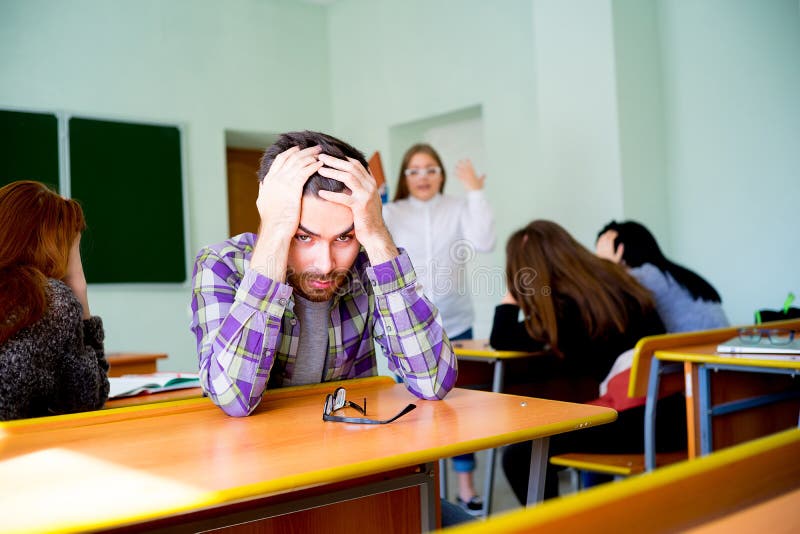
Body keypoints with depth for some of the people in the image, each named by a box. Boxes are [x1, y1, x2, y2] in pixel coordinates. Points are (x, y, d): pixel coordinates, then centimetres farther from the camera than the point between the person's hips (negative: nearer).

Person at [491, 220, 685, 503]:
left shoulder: (562, 307, -9)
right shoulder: (612, 277, 12)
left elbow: (502, 341, 4)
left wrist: (512, 293, 12)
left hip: (631, 421, -9)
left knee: (518, 457, -6)